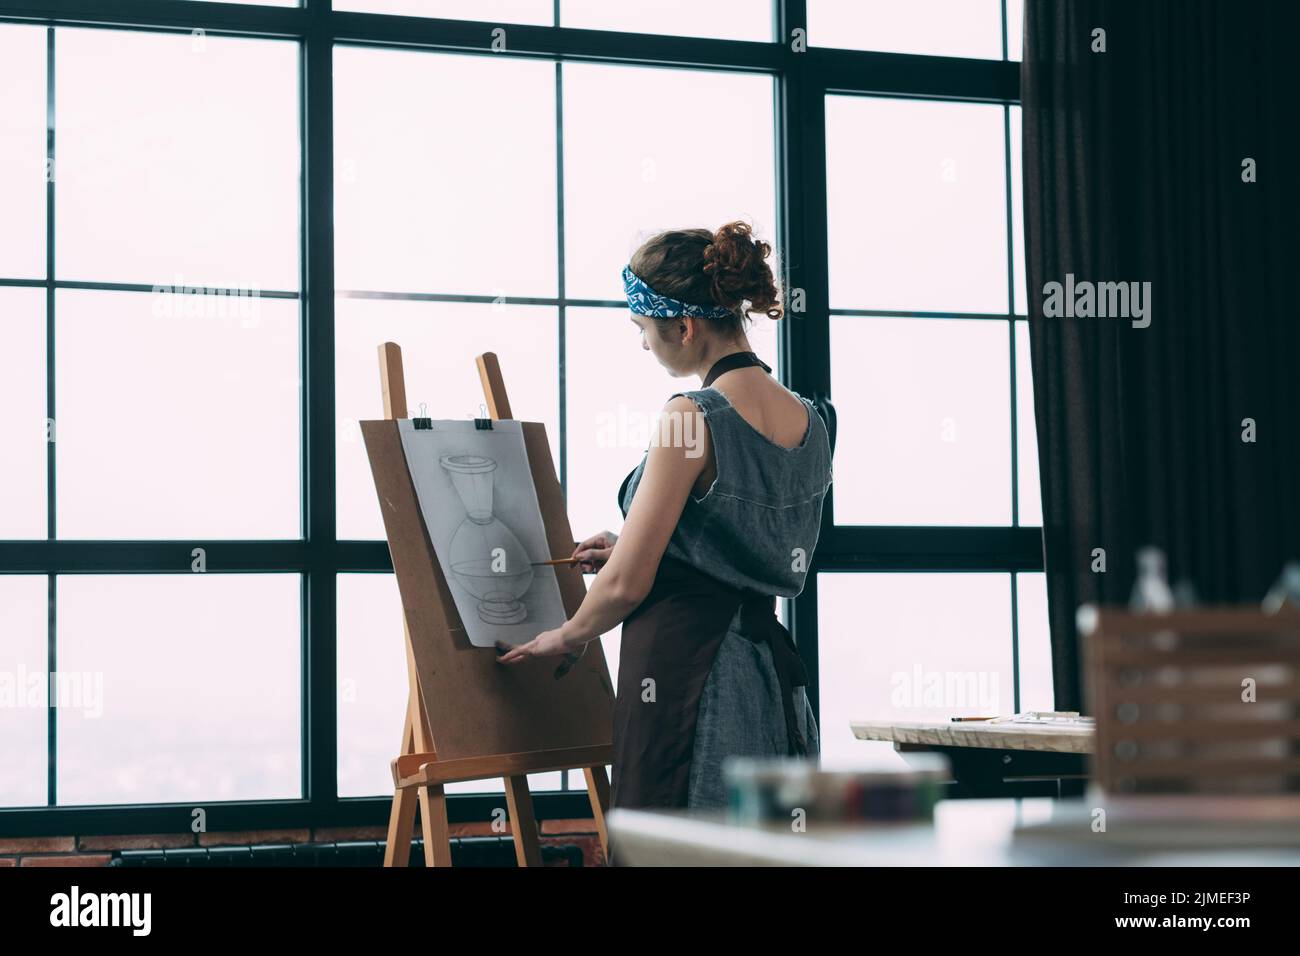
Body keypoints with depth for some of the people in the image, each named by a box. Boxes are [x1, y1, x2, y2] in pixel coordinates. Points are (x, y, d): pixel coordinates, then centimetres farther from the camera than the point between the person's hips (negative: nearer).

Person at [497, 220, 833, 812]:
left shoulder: (692, 416, -15)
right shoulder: (807, 420, 8)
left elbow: (625, 585, -13)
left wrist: (566, 637, 6)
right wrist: (634, 549, 23)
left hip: (685, 664, -8)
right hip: (769, 672, 8)